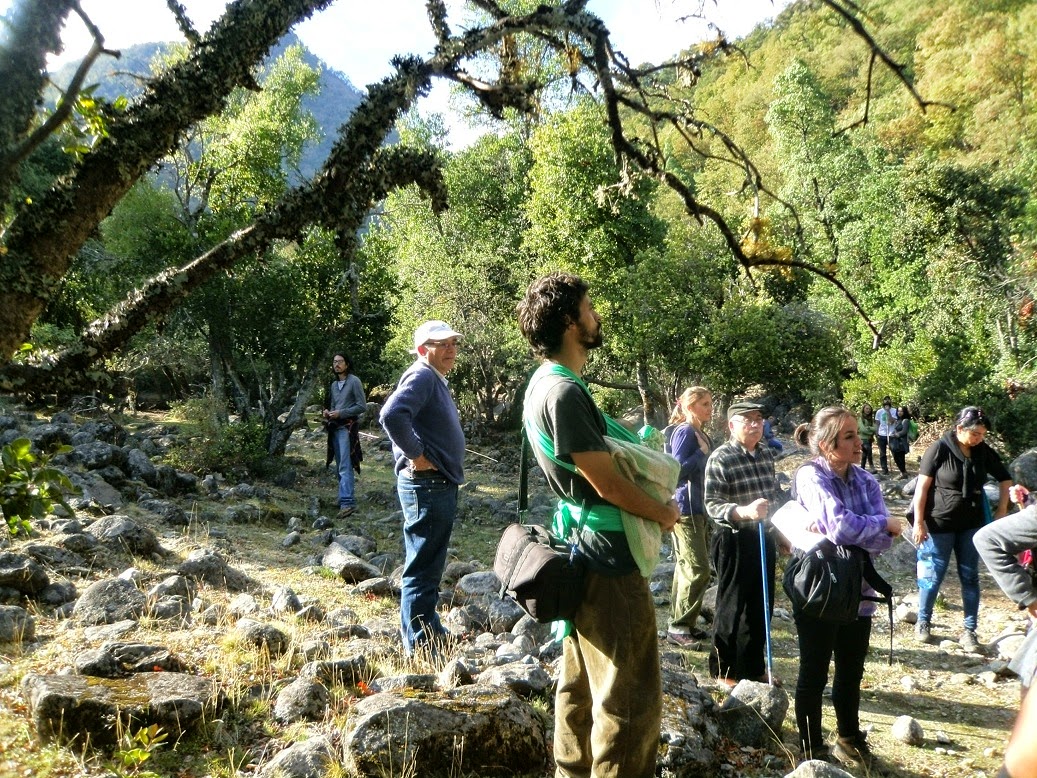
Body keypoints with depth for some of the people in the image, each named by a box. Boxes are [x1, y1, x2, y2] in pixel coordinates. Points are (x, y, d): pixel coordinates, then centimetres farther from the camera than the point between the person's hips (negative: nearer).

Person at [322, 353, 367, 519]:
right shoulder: (334, 385, 17)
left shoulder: (354, 381, -5)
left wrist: (340, 413, -15)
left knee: (345, 466, -17)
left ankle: (347, 502, -22)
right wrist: (328, 412, 4)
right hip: (335, 428, 8)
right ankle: (344, 498, 15)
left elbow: (362, 406, -9)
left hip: (348, 427, -8)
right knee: (340, 467, 10)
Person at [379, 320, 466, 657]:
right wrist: (417, 456, -21)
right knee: (421, 571, -5)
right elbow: (392, 415, -31)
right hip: (426, 486, -11)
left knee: (429, 569, 18)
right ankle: (420, 649, 1)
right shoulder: (421, 377, -14)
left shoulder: (436, 380, 17)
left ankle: (431, 636, 30)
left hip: (440, 486, 11)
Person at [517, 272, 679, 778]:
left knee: (581, 685, 20)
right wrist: (663, 513, -5)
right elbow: (607, 484, -20)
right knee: (629, 699, -2)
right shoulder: (565, 393, -22)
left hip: (582, 554, 11)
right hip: (610, 563, -11)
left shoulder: (544, 383, 10)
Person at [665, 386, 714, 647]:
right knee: (698, 569, -10)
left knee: (687, 567, 13)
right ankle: (679, 626, -2)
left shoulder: (702, 435, 14)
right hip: (685, 510, -9)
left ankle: (682, 623, 21)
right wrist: (702, 453, -17)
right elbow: (678, 469, -21)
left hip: (700, 510, 9)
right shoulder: (684, 432, -13)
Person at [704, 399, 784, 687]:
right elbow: (712, 505, -22)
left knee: (761, 606, 15)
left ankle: (754, 667, 31)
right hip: (735, 541, -7)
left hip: (763, 539, 7)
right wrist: (745, 511, -37)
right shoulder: (720, 458, -15)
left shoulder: (767, 454, 7)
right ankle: (725, 670, 20)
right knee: (732, 608, 4)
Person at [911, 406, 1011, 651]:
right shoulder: (939, 449, -13)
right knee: (934, 575, 5)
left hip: (971, 525, 4)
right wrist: (919, 522, -13)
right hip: (940, 523, -4)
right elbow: (922, 486, -12)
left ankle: (970, 631, 14)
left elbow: (1005, 479, 13)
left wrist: (1001, 511, 7)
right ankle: (923, 623, 22)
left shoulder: (984, 452, -1)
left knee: (970, 577, 6)